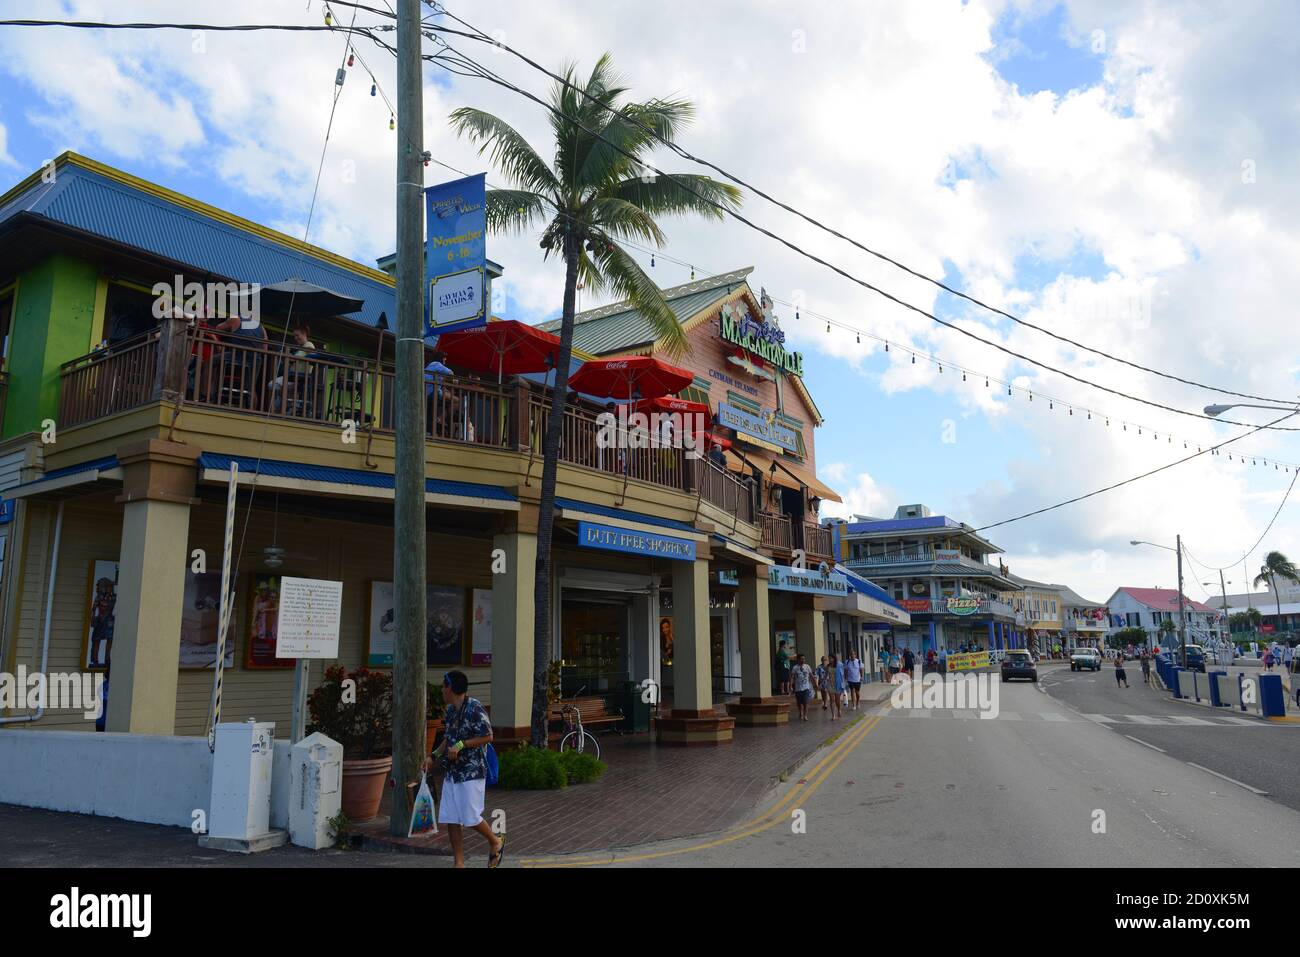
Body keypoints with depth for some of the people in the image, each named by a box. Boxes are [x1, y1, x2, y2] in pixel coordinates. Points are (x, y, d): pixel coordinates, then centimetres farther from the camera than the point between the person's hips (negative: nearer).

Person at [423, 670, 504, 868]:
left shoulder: (474, 708, -16)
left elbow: (488, 737, -18)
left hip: (472, 772, -8)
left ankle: (496, 842, 21)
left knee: (470, 818, -5)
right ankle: (459, 863, 14)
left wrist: (461, 745, -21)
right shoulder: (449, 710, 11)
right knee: (451, 819, 5)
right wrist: (433, 756, 12)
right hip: (452, 772, 8)